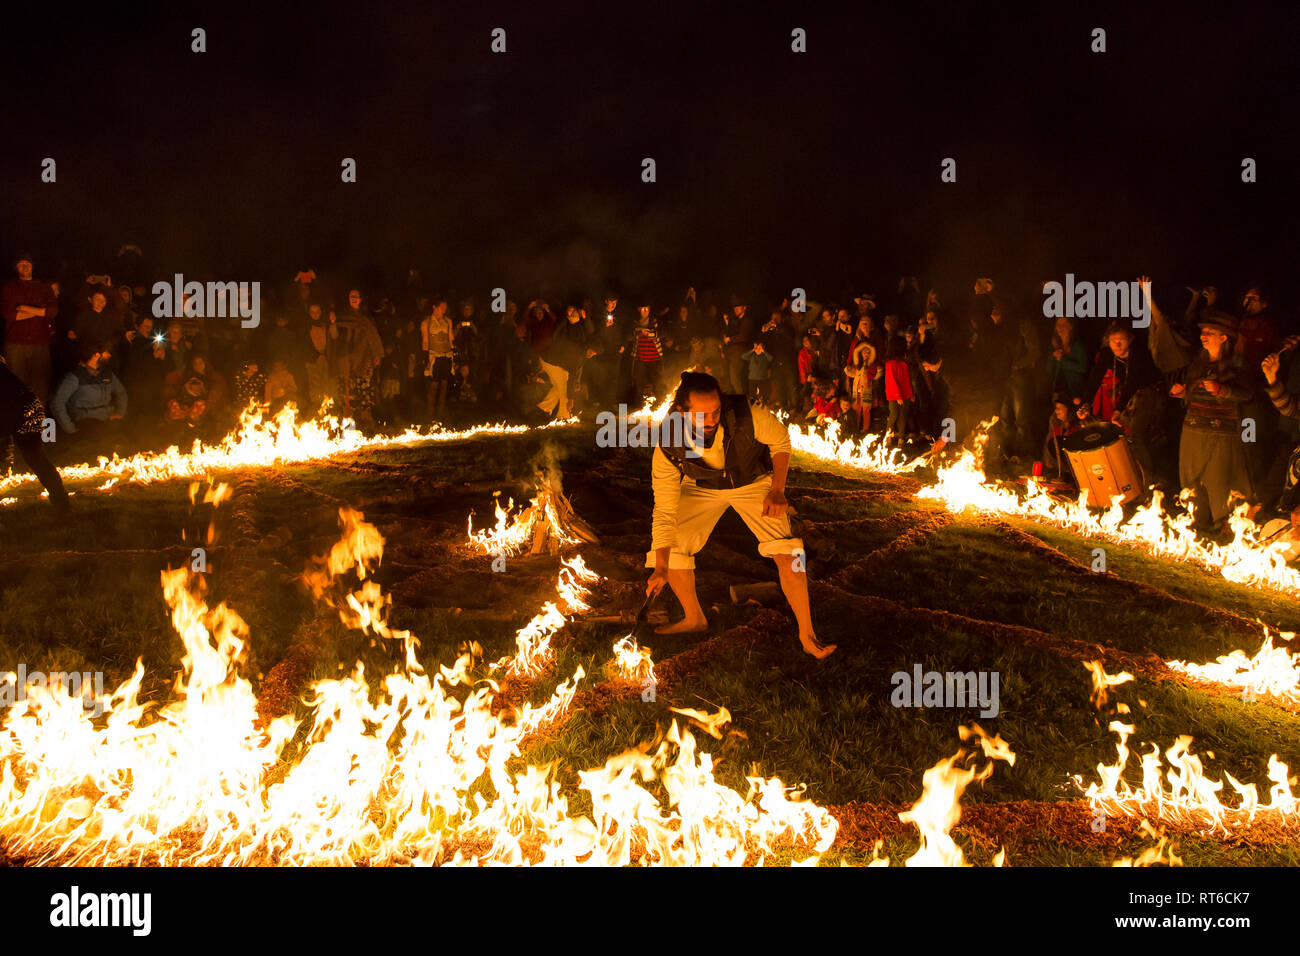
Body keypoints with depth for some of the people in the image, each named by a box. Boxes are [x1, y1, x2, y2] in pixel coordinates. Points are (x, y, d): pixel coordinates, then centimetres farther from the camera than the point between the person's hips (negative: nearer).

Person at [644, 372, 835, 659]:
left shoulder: (749, 416, -37)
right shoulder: (667, 450, -33)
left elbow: (781, 440, -14)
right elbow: (664, 511, -24)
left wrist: (777, 492, -21)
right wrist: (661, 568, -30)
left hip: (753, 482, -2)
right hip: (702, 489, 2)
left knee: (787, 553, -19)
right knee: (670, 548, -9)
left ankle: (806, 634, -5)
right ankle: (694, 618, 18)